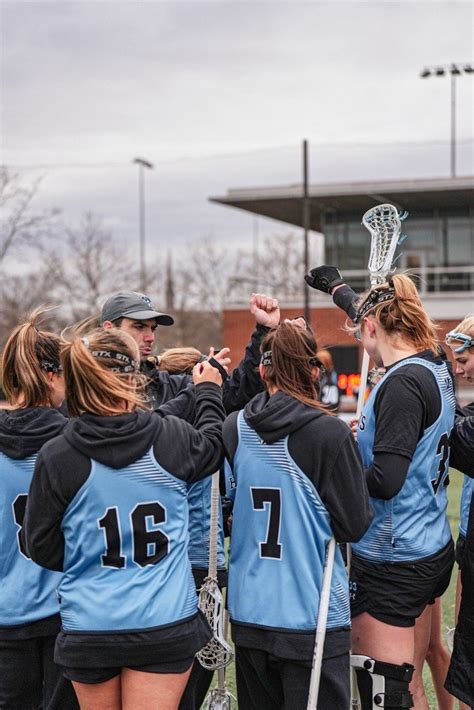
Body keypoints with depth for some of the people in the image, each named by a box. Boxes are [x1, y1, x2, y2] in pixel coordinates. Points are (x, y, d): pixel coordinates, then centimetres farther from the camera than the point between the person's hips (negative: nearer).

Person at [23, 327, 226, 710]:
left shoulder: (57, 457, -11)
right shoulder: (172, 437, -9)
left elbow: (42, 546, -2)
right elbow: (212, 446, 15)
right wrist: (209, 392, 32)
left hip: (88, 627, 1)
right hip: (164, 623, 0)